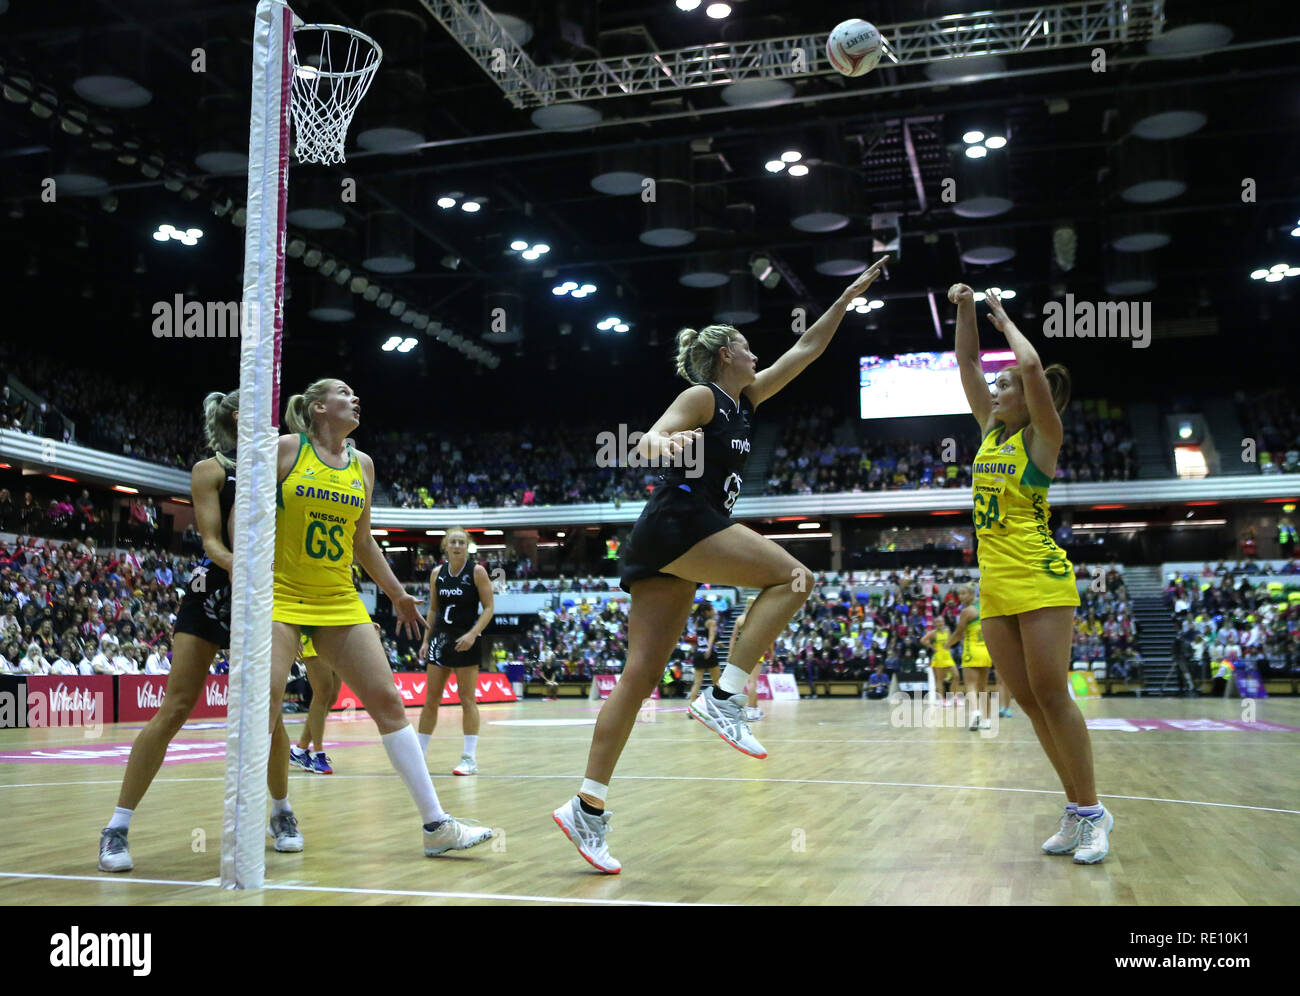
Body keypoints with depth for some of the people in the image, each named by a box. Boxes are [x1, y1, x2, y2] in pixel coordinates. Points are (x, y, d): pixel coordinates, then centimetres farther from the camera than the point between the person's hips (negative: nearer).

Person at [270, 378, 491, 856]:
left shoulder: (363, 465, 11)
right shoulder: (286, 449, -3)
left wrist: (396, 593, 19)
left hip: (341, 602, 4)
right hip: (281, 596, -4)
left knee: (387, 700, -4)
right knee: (265, 700, -16)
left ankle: (436, 824, -2)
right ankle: (281, 810, 11)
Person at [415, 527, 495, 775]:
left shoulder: (477, 571, -5)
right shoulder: (437, 573, 7)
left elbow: (488, 608, -7)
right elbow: (433, 610, 15)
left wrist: (473, 633, -19)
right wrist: (426, 640, 10)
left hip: (465, 640, -4)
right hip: (440, 639, 4)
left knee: (467, 700, -2)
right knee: (431, 700, 7)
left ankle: (470, 758, 2)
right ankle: (419, 753, 15)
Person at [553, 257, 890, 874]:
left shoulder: (744, 400, 23)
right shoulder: (702, 397, -1)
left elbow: (805, 350, 30)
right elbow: (651, 440, -18)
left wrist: (848, 296, 33)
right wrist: (661, 442, -42)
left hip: (670, 547, 9)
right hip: (678, 524, -9)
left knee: (641, 676, 0)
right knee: (791, 577, -9)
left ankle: (587, 807, -3)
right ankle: (724, 697, -16)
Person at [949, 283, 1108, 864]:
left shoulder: (1042, 435, -3)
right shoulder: (991, 431, 15)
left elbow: (1032, 365, -18)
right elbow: (967, 365, 18)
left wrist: (1004, 318, -4)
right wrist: (965, 311, 7)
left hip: (1040, 580, -7)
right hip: (994, 586, 7)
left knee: (1052, 697, -7)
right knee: (1028, 702, 7)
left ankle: (1092, 812, 5)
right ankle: (1077, 810, 16)